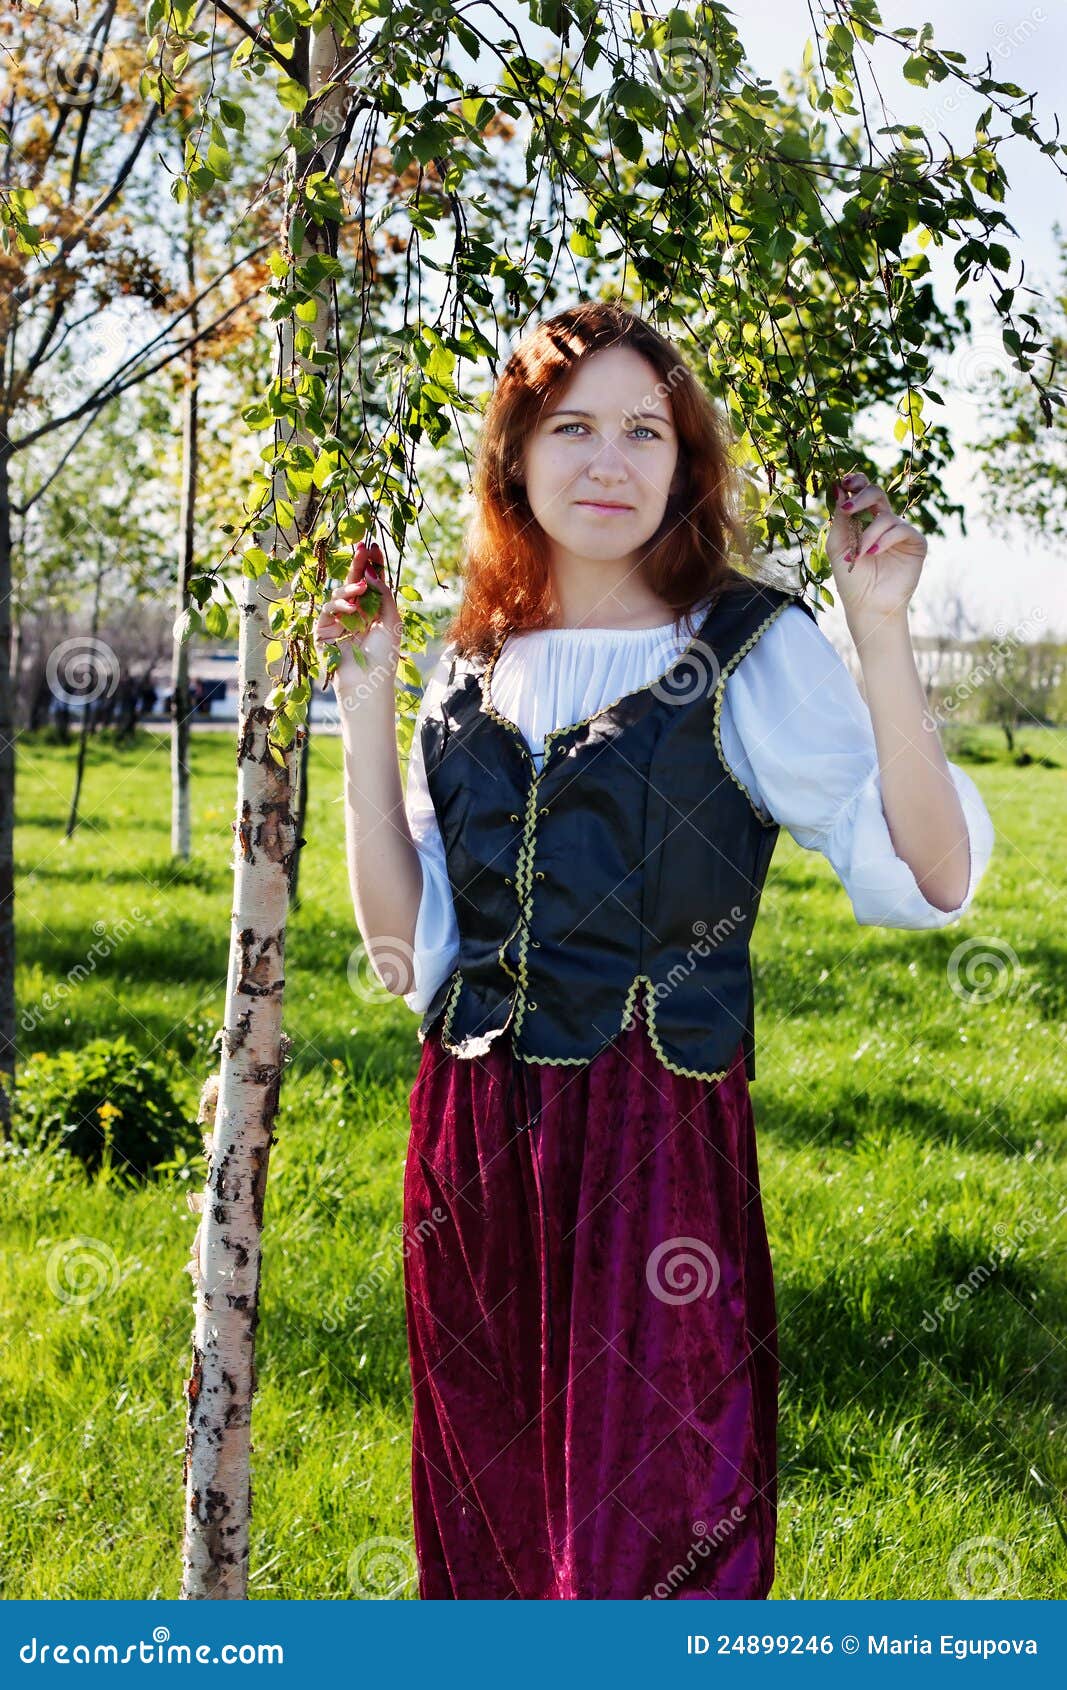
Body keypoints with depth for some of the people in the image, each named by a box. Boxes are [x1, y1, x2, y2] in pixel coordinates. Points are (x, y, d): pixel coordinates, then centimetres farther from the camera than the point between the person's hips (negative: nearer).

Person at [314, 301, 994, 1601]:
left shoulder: (750, 652, -3)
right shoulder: (474, 671, 10)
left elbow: (933, 878, -12)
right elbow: (406, 948, 5)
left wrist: (881, 638, -20)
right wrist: (365, 700, 3)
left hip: (658, 1138, -4)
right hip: (472, 1140, 5)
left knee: (650, 1542, 0)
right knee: (485, 1529, 16)